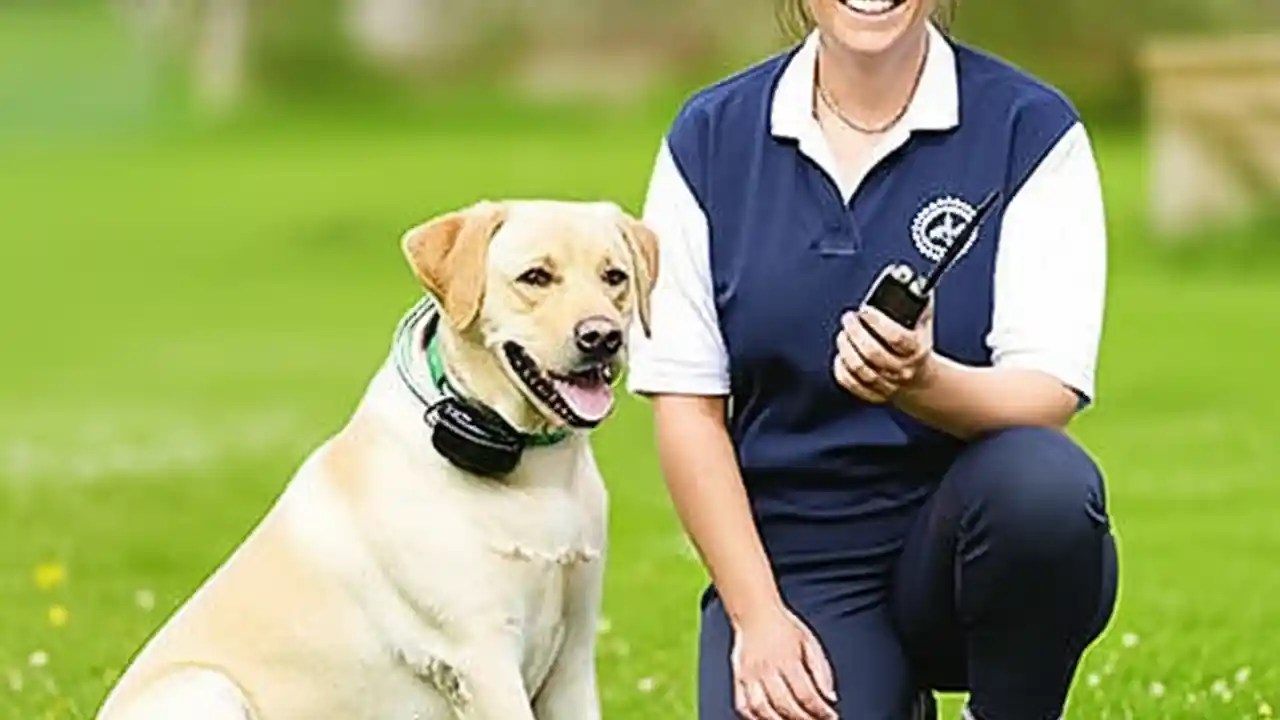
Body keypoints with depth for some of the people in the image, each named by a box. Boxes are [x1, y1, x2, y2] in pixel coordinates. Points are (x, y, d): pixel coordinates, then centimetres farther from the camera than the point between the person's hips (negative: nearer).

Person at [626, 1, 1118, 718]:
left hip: (972, 534, -2)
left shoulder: (1030, 129, -3)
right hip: (796, 558, 2)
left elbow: (1051, 394, -11)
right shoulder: (710, 138, 3)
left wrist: (923, 383, -32)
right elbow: (686, 404, 2)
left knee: (1042, 483, -35)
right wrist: (757, 615, -7)